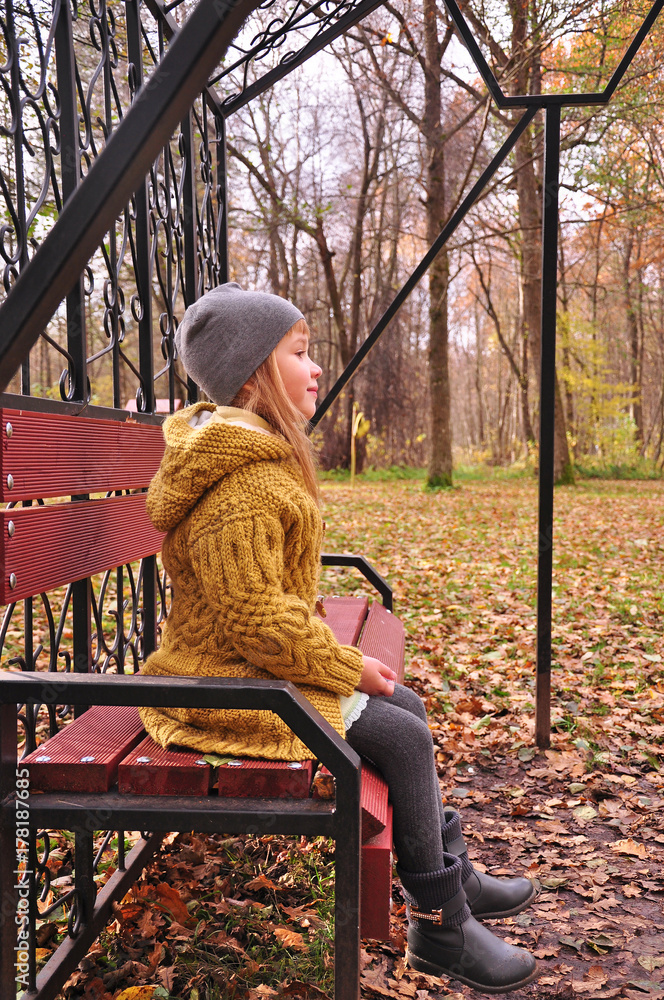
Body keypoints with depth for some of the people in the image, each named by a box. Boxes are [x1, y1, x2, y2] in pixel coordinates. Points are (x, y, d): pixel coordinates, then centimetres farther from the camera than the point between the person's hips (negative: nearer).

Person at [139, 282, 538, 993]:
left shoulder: (258, 459, 12)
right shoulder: (240, 482, -24)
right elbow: (255, 617, -27)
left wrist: (342, 660, 11)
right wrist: (348, 667, -15)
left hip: (259, 669, 11)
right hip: (229, 688, -11)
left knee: (407, 705, 12)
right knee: (401, 736, -12)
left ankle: (452, 874, 28)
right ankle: (440, 928, 6)